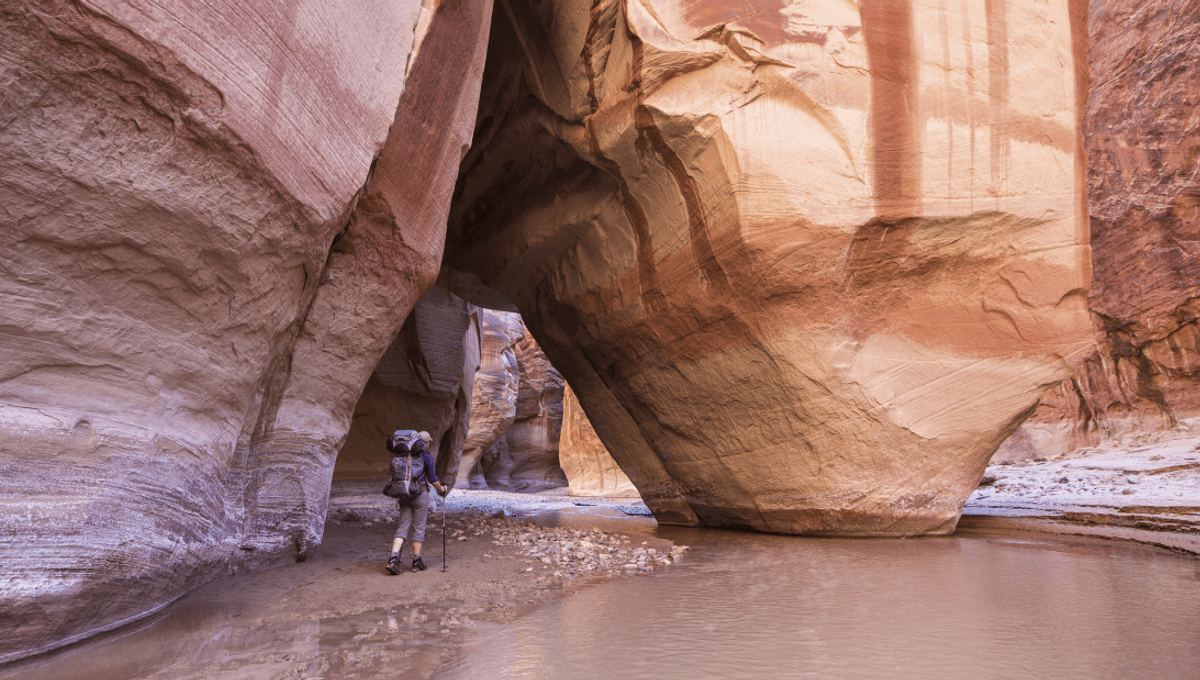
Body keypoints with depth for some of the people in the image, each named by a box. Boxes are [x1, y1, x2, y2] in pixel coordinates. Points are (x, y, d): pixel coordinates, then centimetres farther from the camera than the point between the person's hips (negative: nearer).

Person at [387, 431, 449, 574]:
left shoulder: (403, 455, 7)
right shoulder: (427, 456, -7)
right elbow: (433, 480, -6)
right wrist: (441, 489, 10)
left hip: (404, 496, 4)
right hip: (420, 495, -4)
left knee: (403, 527, 9)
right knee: (419, 528, 7)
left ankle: (393, 558, -5)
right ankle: (417, 561, 14)